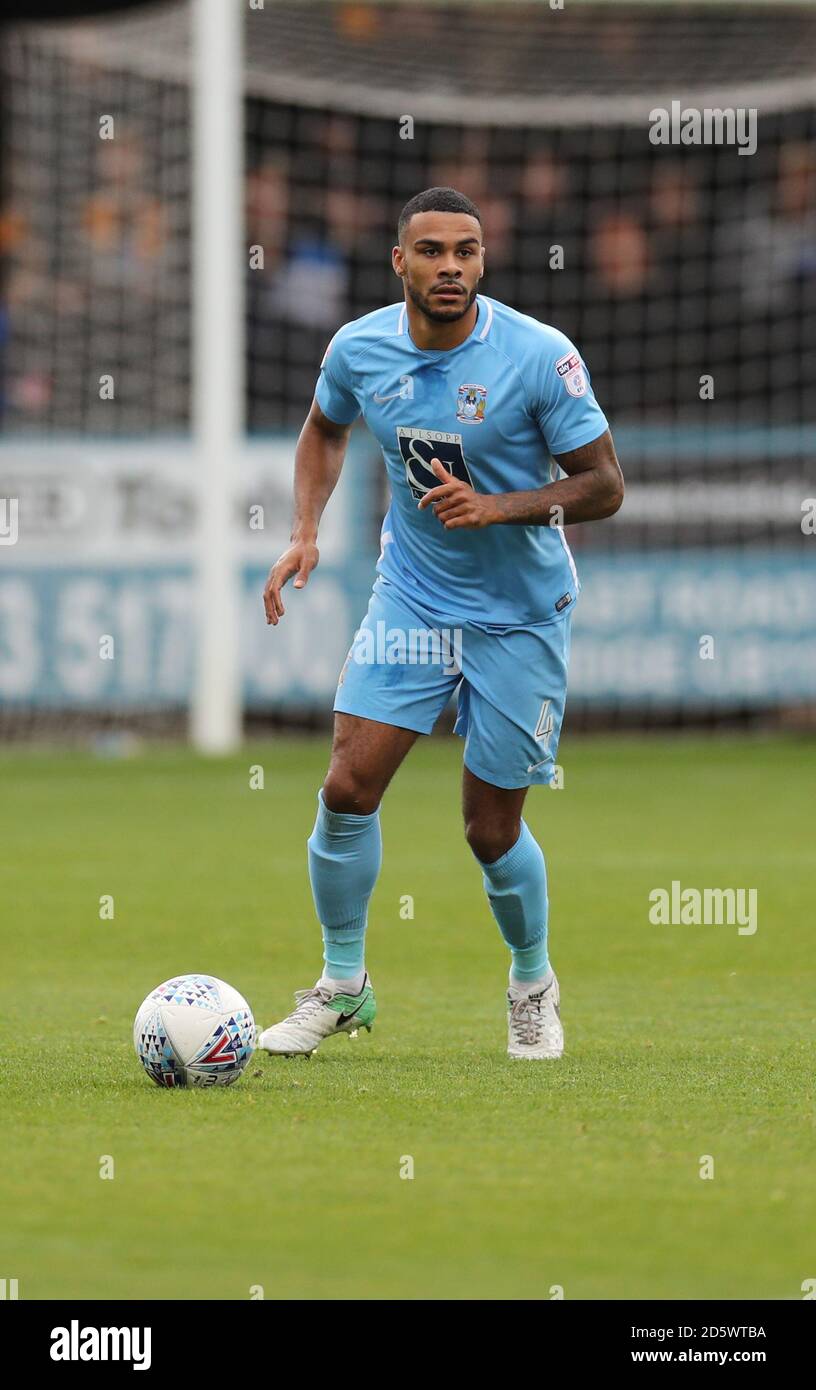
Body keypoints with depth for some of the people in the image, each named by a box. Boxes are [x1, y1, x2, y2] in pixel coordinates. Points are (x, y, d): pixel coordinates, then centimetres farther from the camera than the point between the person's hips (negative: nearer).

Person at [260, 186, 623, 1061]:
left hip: (519, 617, -3)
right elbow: (324, 430, 16)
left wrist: (499, 506, -26)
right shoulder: (358, 349, -6)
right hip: (410, 594, 3)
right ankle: (342, 985, 10)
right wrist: (304, 532, 2)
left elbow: (603, 485, -12)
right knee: (348, 788, -9)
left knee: (492, 830, 2)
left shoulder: (539, 356, -18)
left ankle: (533, 984, 30)